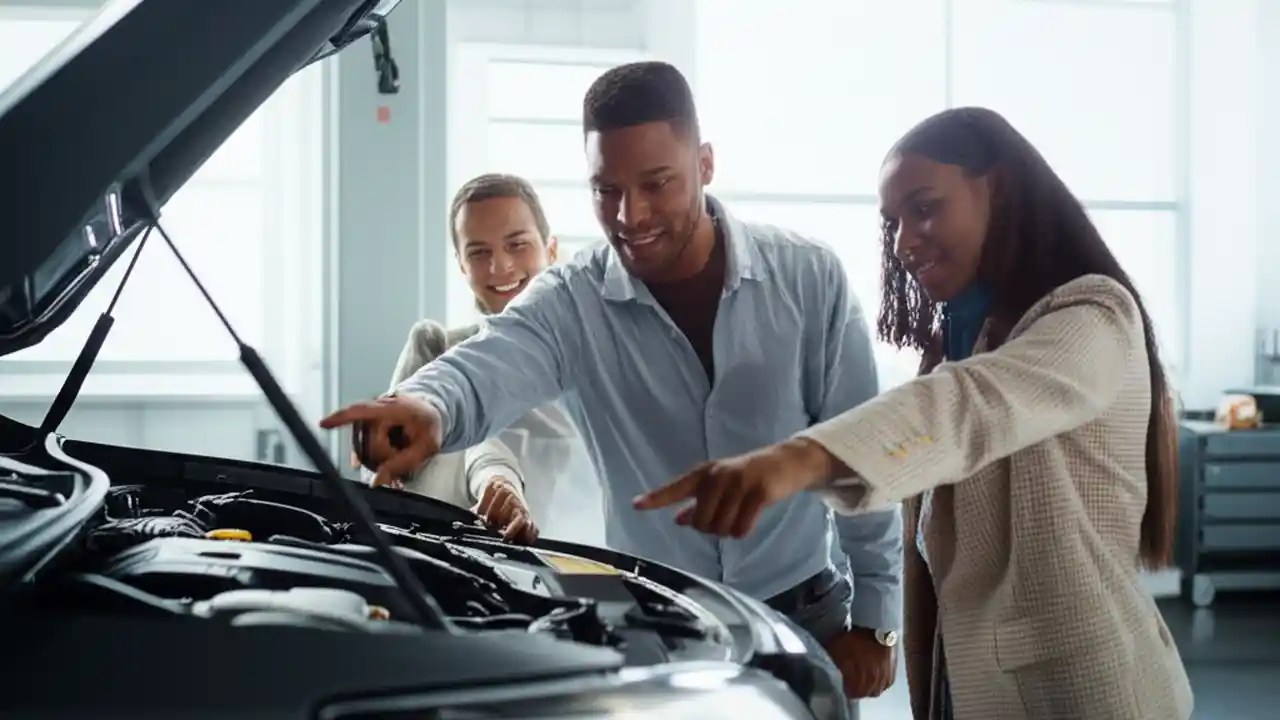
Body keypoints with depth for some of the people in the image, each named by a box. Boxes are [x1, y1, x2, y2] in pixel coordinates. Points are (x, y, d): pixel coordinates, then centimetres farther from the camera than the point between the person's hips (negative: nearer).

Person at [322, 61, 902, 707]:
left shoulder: (808, 278, -9)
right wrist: (429, 406, -56)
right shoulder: (571, 302, -11)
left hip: (805, 619, 0)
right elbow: (492, 365, -33)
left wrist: (873, 617, -3)